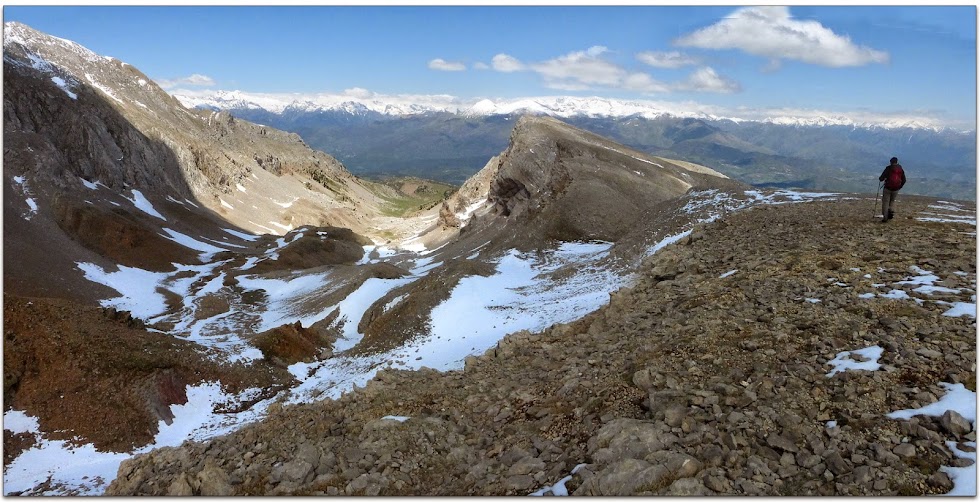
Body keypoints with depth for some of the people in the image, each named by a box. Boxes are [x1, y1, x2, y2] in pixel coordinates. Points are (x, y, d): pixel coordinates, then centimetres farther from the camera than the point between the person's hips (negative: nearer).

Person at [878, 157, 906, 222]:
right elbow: (904, 180, 11)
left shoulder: (888, 168, -6)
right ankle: (891, 211, 0)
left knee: (885, 202, 1)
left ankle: (885, 217, -5)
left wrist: (880, 178, 16)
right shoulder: (901, 169, 7)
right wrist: (900, 186, 25)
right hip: (896, 189, 4)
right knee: (892, 201, 23)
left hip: (888, 188, -4)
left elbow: (882, 178, -7)